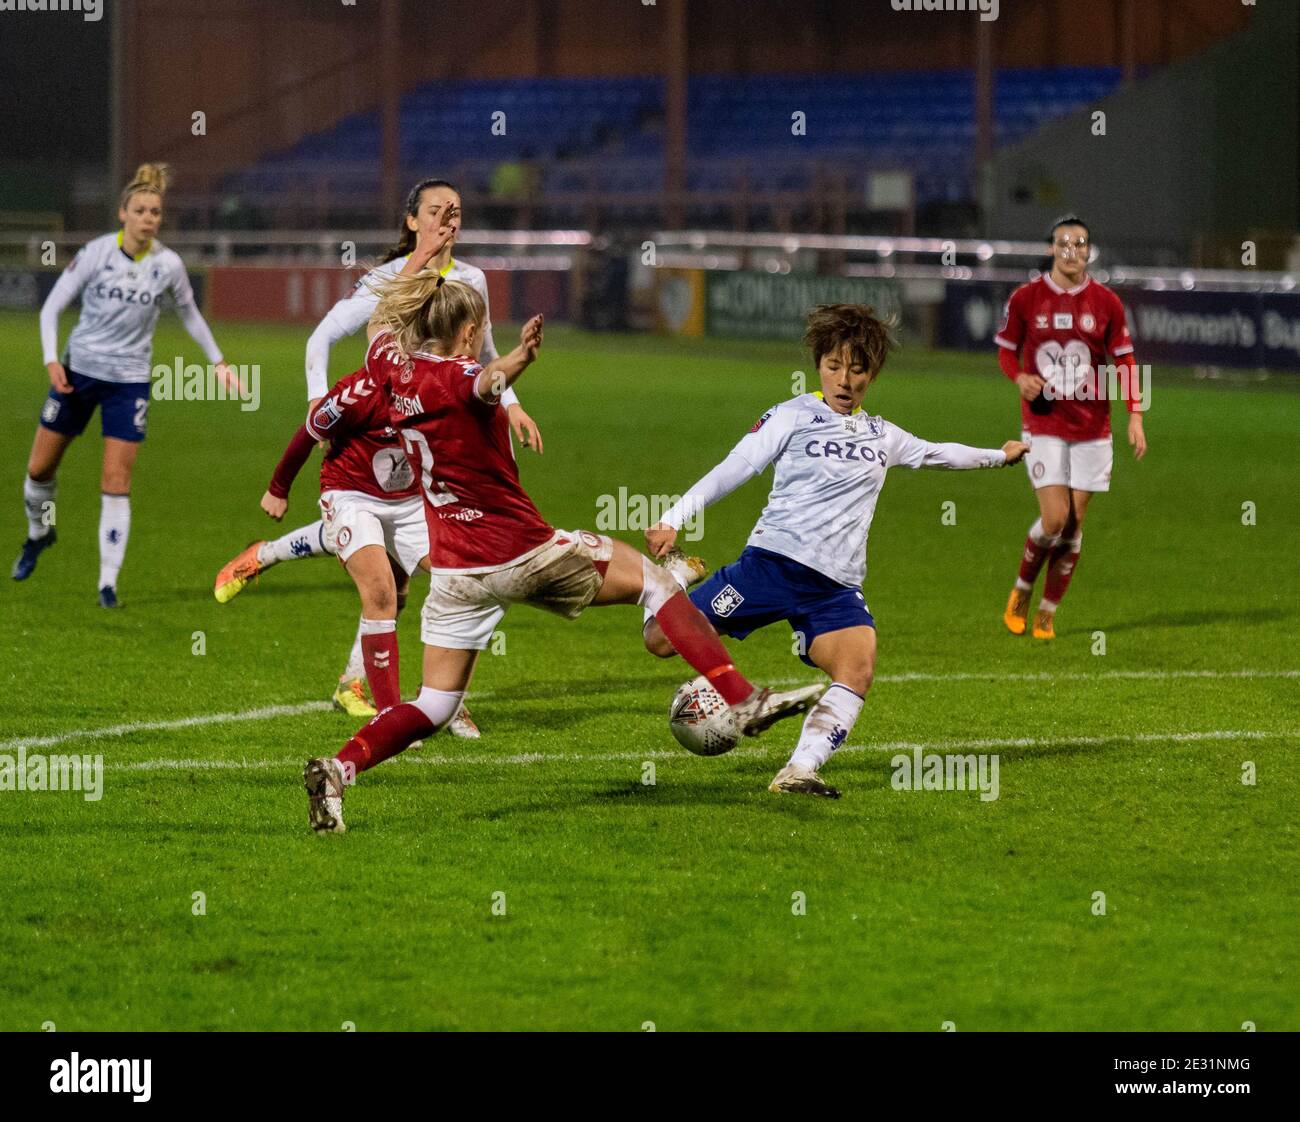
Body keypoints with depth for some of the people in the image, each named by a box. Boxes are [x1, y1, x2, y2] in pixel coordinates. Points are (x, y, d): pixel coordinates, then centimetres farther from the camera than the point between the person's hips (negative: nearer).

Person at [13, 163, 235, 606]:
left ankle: (108, 582, -3)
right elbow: (52, 306, -7)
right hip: (78, 370, 0)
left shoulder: (168, 265, -6)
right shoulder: (96, 253, -12)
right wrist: (52, 360, -17)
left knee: (116, 484, -8)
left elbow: (189, 314, 13)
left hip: (129, 380, 0)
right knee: (40, 468, 8)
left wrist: (218, 361, 15)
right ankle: (39, 533, 39)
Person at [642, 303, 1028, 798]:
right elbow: (730, 470, -3)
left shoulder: (882, 437, 19)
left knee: (858, 669, -27)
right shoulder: (791, 418, 2)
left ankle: (800, 770, -31)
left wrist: (998, 456, 48)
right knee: (661, 641, -11)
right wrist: (672, 520, -12)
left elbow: (936, 453, 38)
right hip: (772, 563, -4)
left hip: (835, 588, 4)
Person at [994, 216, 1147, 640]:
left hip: (1092, 428, 2)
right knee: (1055, 519, -13)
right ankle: (1022, 590, 13)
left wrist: (1135, 416, -4)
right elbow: (1006, 349, 8)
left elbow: (1124, 361, 6)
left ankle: (1047, 613, 13)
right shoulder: (1025, 298, -1)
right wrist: (1020, 377, -14)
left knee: (1073, 525, 1)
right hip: (1043, 425, -2)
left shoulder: (1106, 302, 1)